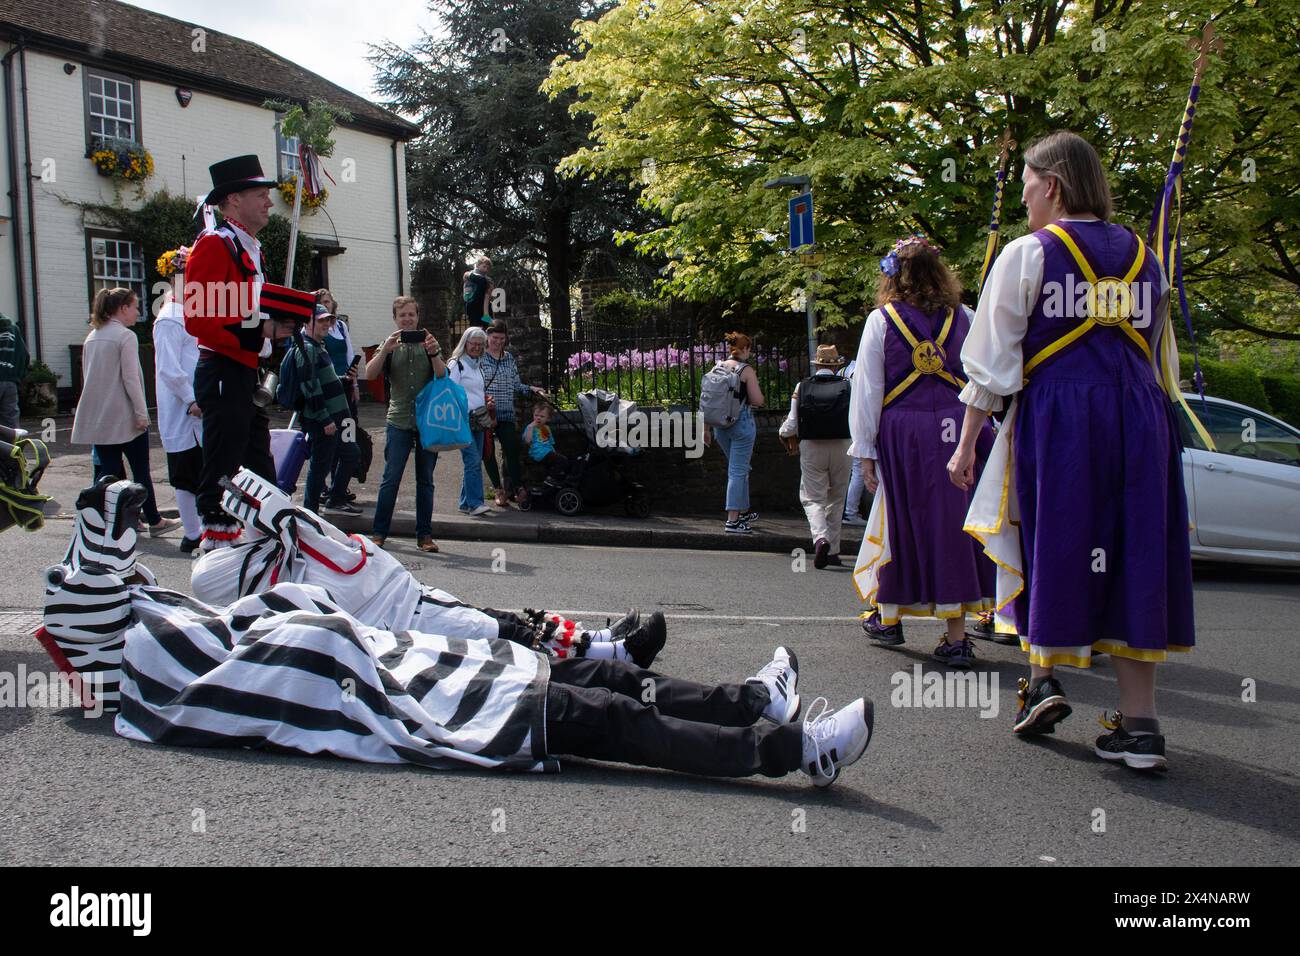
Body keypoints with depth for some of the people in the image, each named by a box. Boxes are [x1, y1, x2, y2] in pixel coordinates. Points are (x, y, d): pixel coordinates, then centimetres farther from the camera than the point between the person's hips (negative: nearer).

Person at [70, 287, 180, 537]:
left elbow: (86, 377, 16)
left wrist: (98, 408, 20)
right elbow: (130, 379, -16)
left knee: (107, 471, 7)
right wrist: (141, 413, -14)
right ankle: (154, 521, 13)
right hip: (124, 417, -7)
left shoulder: (92, 337, 13)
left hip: (98, 418, 7)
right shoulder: (126, 336, -10)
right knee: (141, 471, 4)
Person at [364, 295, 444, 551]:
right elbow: (370, 374, -6)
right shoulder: (390, 345, 8)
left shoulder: (429, 344, 9)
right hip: (399, 421, -1)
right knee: (391, 478, -6)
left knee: (425, 480, 5)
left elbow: (443, 376, -4)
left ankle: (424, 535, 10)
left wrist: (434, 353, -22)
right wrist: (385, 349, -21)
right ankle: (379, 532, 2)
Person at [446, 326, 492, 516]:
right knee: (473, 460, -16)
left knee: (474, 462, 8)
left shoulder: (477, 366, 21)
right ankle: (475, 503, -16)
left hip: (478, 420, 8)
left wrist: (487, 402, 13)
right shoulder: (456, 364, -4)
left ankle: (466, 503, 14)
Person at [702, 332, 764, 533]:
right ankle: (732, 520, -6)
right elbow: (758, 401, -12)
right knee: (737, 471, -3)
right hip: (741, 423, -6)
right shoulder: (746, 370, -9)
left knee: (740, 469, 21)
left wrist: (706, 428, 14)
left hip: (720, 425, 6)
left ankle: (743, 512, 32)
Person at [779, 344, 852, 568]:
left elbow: (791, 424, 0)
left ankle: (820, 538, -21)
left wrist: (786, 435, 22)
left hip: (811, 448, -1)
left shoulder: (802, 387, 0)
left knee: (812, 497, 5)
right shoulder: (847, 386, -1)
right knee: (836, 499, 15)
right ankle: (833, 551, 18)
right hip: (841, 447, 1)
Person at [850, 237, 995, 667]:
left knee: (901, 522, 11)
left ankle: (889, 618, 27)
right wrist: (978, 432, 12)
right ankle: (956, 635, 4)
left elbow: (868, 389, 0)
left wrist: (865, 450, 3)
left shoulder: (881, 320, 1)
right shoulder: (963, 317, 6)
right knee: (953, 521, 4)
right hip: (957, 430, 1)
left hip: (902, 431, -1)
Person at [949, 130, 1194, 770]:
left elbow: (991, 363, -4)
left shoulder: (1028, 254, -2)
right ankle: (1139, 723, 6)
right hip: (1142, 420, 4)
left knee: (1050, 549, 12)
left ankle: (1043, 677, 4)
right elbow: (1163, 364, 16)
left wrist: (967, 445, 1)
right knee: (1133, 559, 5)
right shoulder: (1144, 258, 13)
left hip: (1056, 414, -4)